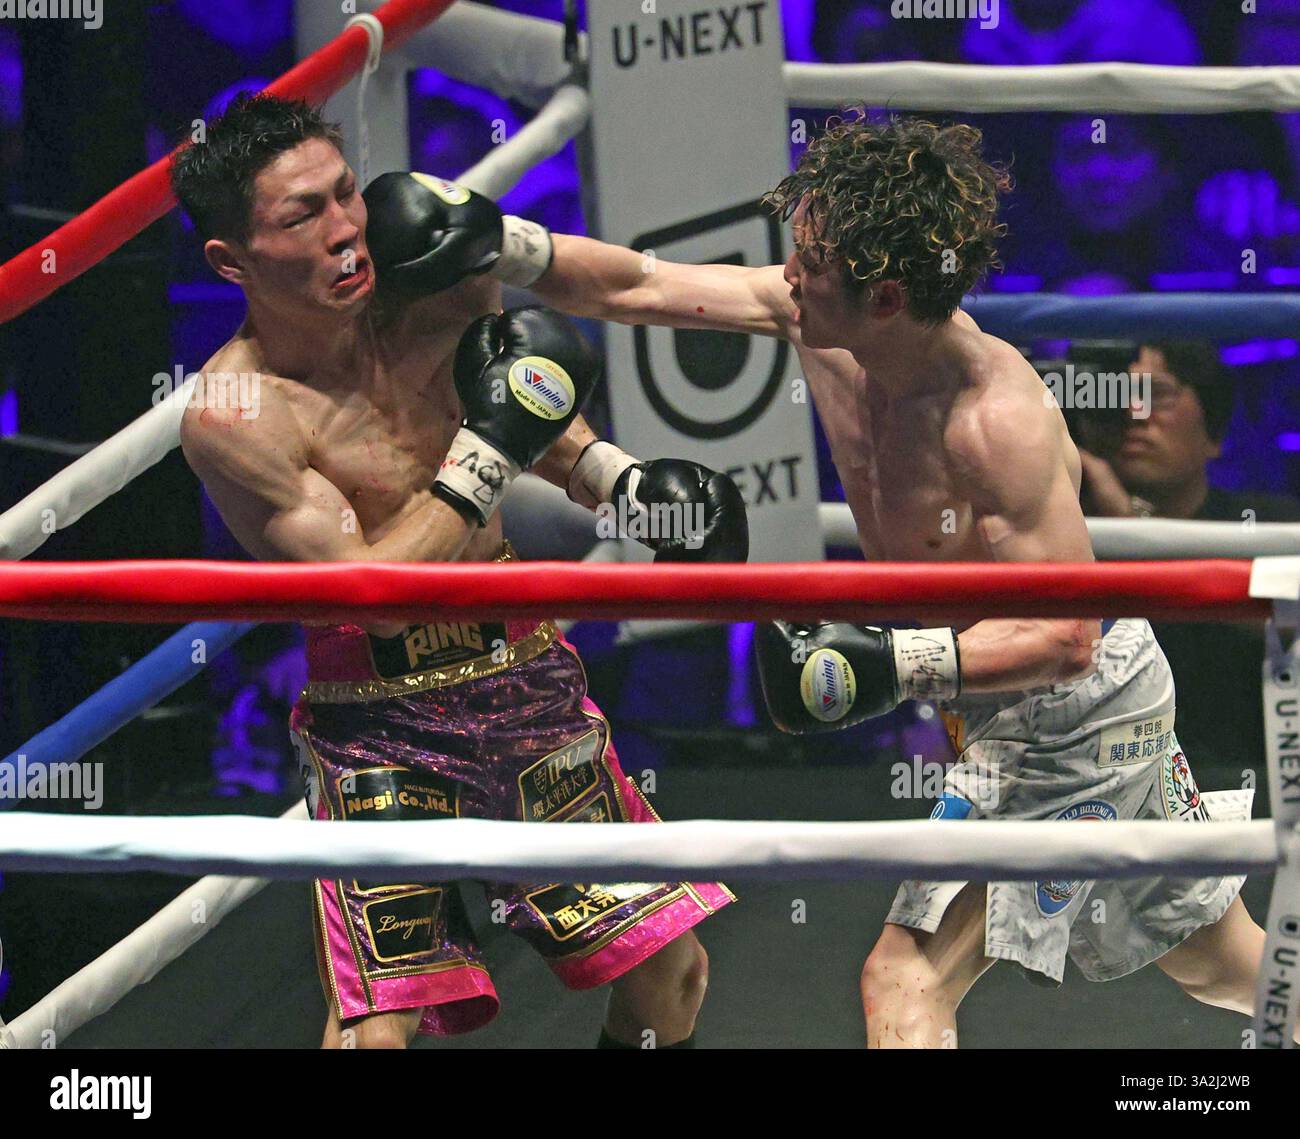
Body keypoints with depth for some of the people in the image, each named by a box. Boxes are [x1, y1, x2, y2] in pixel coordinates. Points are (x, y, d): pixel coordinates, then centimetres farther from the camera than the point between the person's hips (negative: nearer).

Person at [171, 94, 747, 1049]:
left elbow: (538, 410, 19)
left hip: (525, 674, 5)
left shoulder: (423, 297, -3)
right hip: (381, 717, -5)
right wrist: (491, 443, -21)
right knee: (378, 1028, -15)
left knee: (671, 971, 8)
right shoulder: (233, 417, -19)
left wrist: (619, 479, 2)